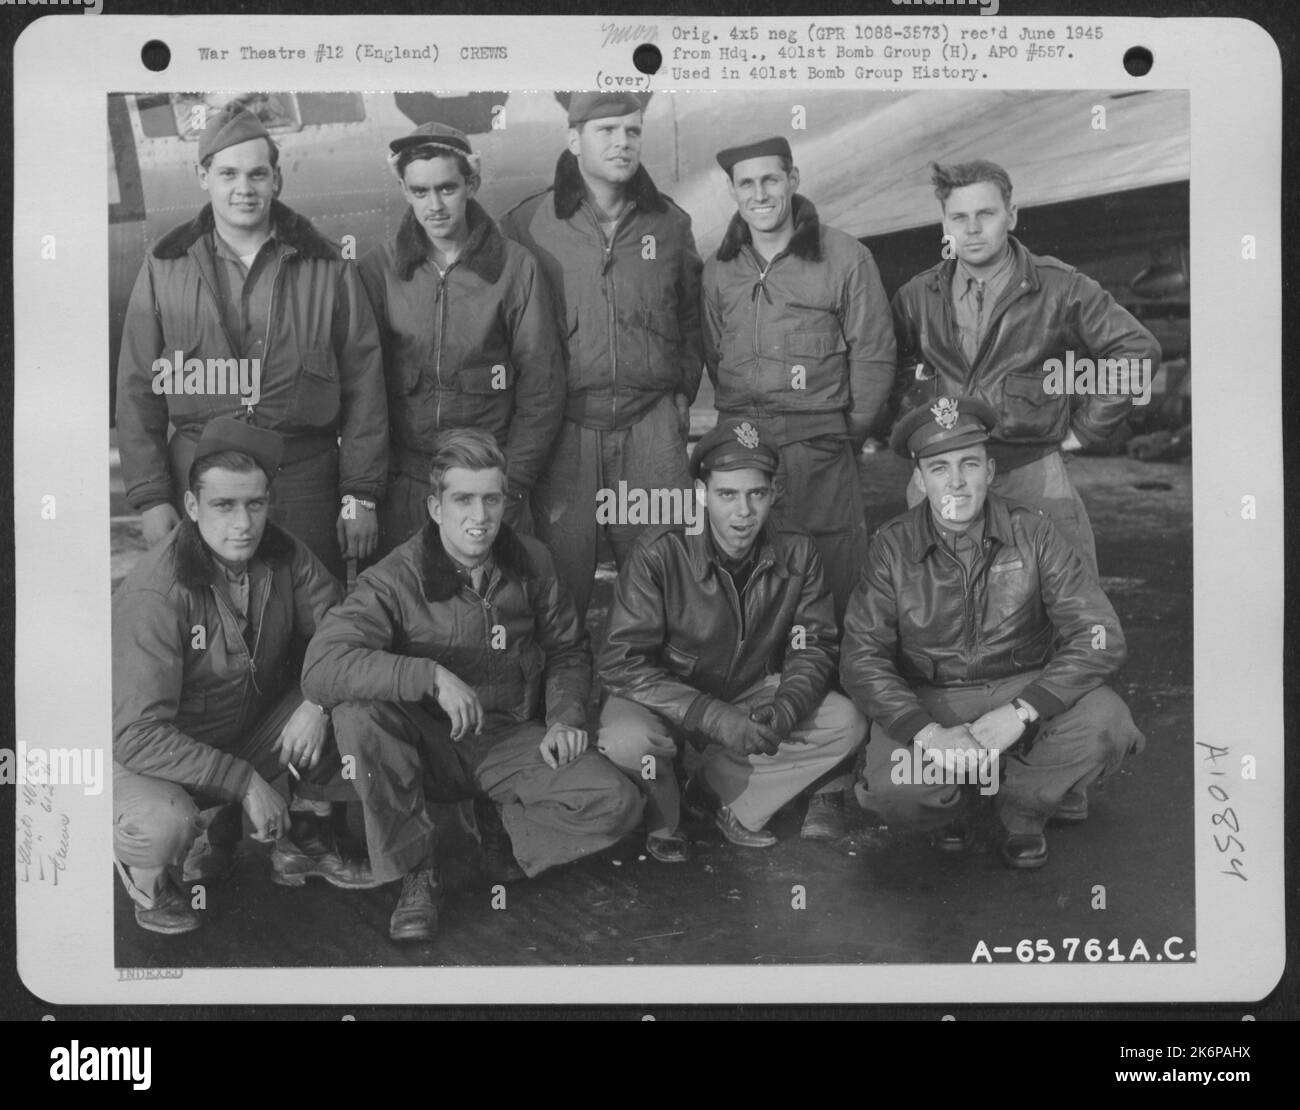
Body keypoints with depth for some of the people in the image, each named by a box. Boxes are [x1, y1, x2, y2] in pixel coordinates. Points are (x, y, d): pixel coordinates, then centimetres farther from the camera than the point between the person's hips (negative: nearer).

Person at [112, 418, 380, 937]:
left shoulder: (282, 555, -11)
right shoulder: (155, 595, -29)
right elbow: (138, 735, -30)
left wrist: (318, 701, -23)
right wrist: (245, 782, -30)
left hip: (251, 731, 6)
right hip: (151, 758, -5)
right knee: (164, 826, -37)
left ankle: (303, 842, 10)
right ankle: (146, 874, 3)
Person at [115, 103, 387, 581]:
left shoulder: (327, 269, 4)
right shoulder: (164, 268, 6)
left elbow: (364, 387, 3)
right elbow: (138, 392, 6)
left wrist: (361, 494, -1)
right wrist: (150, 497, 0)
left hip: (305, 483, 0)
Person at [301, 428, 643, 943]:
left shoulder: (530, 562, -1)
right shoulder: (395, 579, -15)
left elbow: (567, 649, 14)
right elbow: (321, 667, -29)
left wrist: (565, 717, -5)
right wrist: (432, 676, -36)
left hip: (513, 740, 2)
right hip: (428, 745, -2)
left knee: (617, 805, -22)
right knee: (358, 712, -33)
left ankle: (505, 826, 10)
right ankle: (416, 873, -16)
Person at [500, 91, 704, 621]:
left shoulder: (669, 222, 10)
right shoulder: (526, 224, 1)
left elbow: (691, 315, 20)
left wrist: (682, 391, 11)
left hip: (653, 421, 2)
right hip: (564, 423, -2)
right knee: (561, 566, 3)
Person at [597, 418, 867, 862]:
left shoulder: (797, 555, -10)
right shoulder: (660, 554, -22)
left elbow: (814, 648, -2)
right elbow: (622, 663, -24)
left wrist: (785, 709, -25)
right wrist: (714, 718, -34)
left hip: (752, 693, 4)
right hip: (668, 699, -4)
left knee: (846, 725, -16)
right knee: (627, 739, -35)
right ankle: (663, 818, -1)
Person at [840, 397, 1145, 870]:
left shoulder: (1032, 533, -9)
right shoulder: (893, 547, -9)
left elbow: (1100, 636, -14)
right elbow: (861, 659, -11)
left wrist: (1022, 712, -27)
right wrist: (929, 734, -27)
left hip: (1025, 688, 1)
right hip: (926, 702, -1)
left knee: (1107, 724, -29)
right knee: (892, 790, -31)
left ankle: (1025, 805, 3)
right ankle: (952, 804, 8)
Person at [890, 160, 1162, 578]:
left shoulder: (1060, 288, -3)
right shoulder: (917, 296, 6)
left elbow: (1138, 350, 0)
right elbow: (896, 362, 24)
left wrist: (1085, 428, -1)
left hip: (1033, 472, -2)